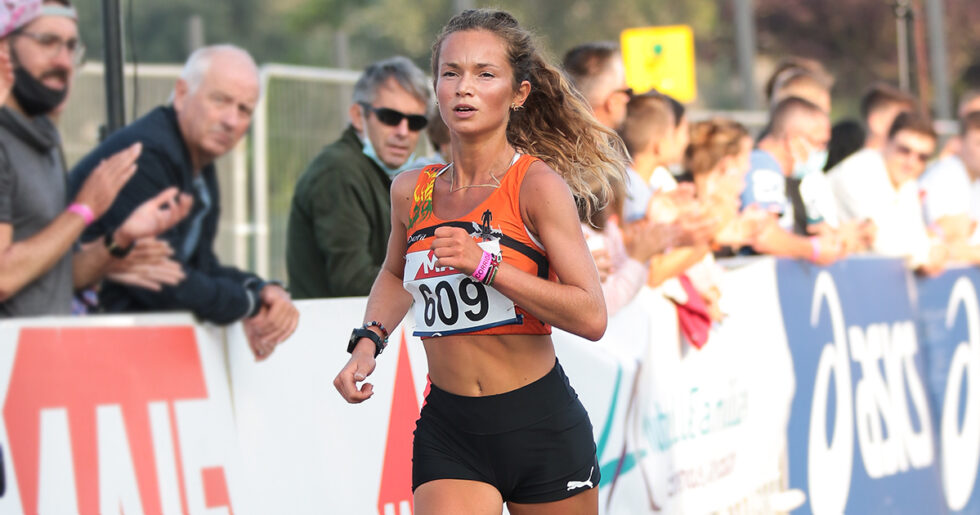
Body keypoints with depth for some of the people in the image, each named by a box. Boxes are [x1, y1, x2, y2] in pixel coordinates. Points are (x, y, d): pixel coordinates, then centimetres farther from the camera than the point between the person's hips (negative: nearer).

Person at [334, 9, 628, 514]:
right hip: (446, 430, 3)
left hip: (541, 428, -3)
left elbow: (591, 316, -17)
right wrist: (367, 340, 10)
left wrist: (486, 265, -22)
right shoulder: (411, 191, 5)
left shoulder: (538, 185, -9)